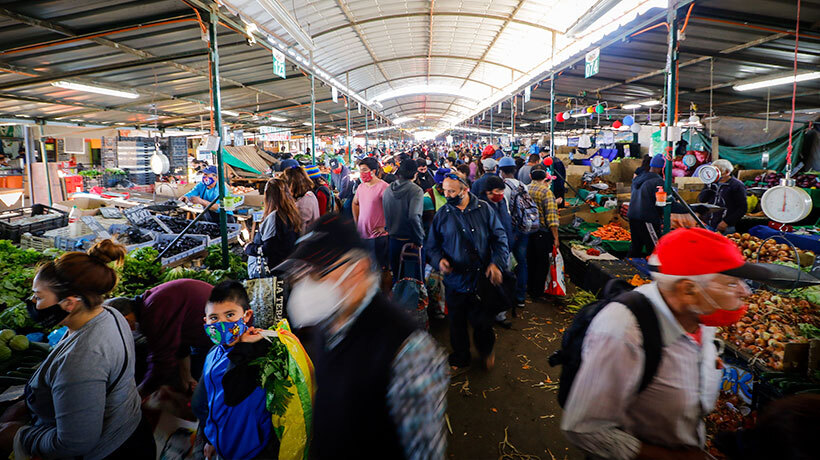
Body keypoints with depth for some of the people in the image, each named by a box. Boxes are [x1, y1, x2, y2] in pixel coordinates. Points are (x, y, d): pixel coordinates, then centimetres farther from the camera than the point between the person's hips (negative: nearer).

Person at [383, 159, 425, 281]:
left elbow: (386, 215, 7)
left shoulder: (388, 190, 1)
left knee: (397, 278, 17)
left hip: (393, 240, 5)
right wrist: (419, 240, -17)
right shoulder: (416, 190, -15)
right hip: (410, 241, -5)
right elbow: (414, 216, -26)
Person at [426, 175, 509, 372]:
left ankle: (485, 350, 44)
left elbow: (500, 238, 0)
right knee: (458, 323, 15)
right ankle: (460, 359, 40)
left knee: (484, 321, 10)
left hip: (483, 278, -1)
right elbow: (431, 245, 5)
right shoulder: (442, 214, -1)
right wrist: (438, 260, -15)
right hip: (456, 280, 1)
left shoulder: (484, 209, -4)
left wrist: (496, 262, -14)